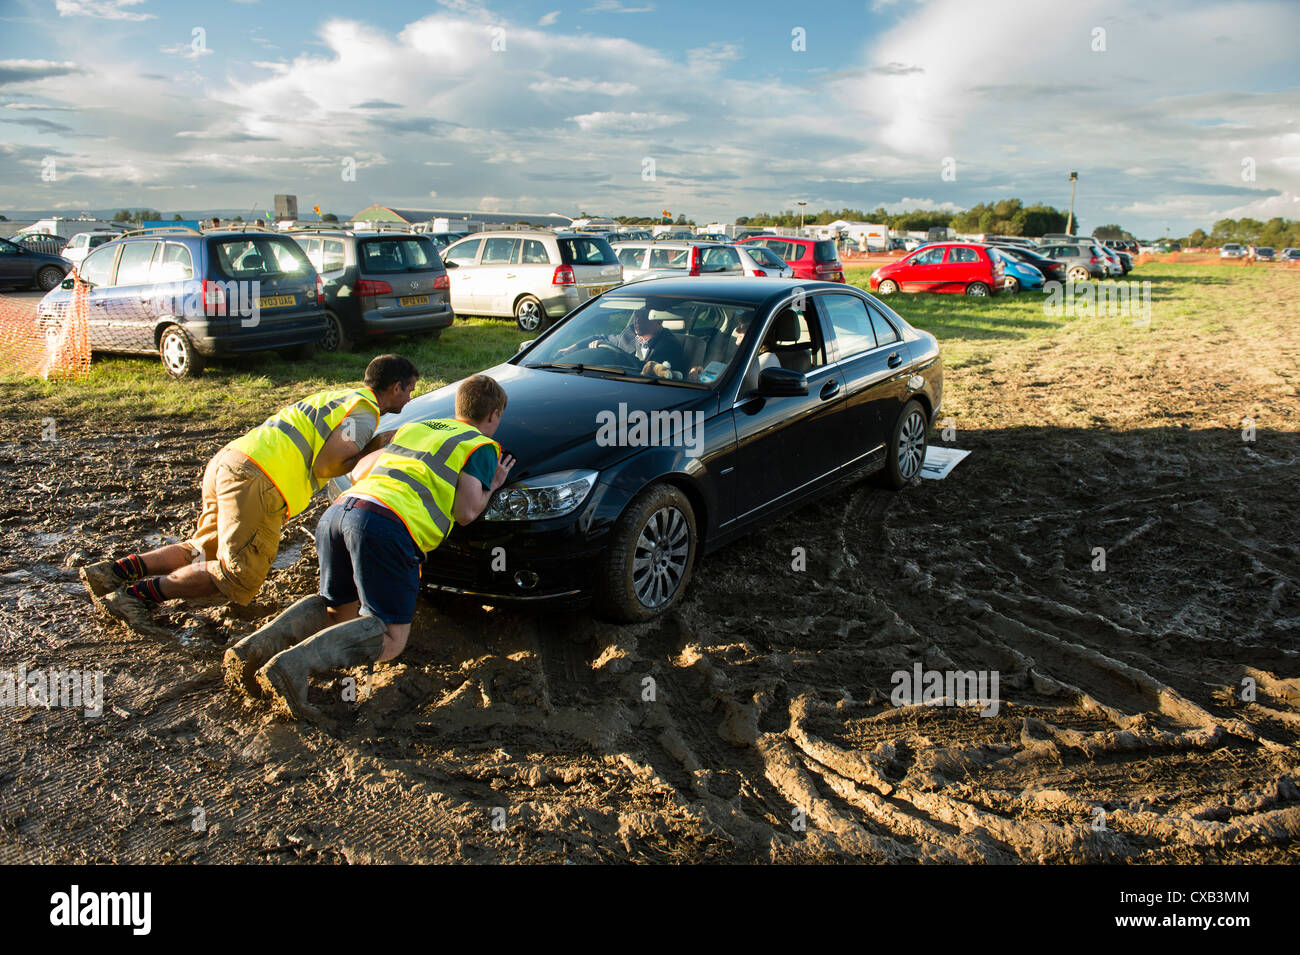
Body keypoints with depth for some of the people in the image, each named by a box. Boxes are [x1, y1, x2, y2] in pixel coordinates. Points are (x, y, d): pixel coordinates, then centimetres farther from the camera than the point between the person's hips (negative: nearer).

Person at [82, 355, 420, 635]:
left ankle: (116, 570, 11)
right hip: (253, 480, -10)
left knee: (203, 552, 21)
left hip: (227, 460, 10)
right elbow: (322, 465, -13)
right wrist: (371, 453, 2)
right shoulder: (366, 413, -3)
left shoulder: (339, 396, 27)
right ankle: (137, 594, -11)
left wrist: (372, 448, 23)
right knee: (238, 575, -7)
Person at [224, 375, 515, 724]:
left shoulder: (413, 427, 31)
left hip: (339, 510, 7)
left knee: (338, 609, 26)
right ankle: (294, 665, -24)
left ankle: (259, 645, 3)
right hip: (387, 526, -7)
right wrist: (491, 486, 20)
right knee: (390, 639, -3)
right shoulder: (482, 447, 12)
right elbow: (465, 511, 1)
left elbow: (359, 471, 32)